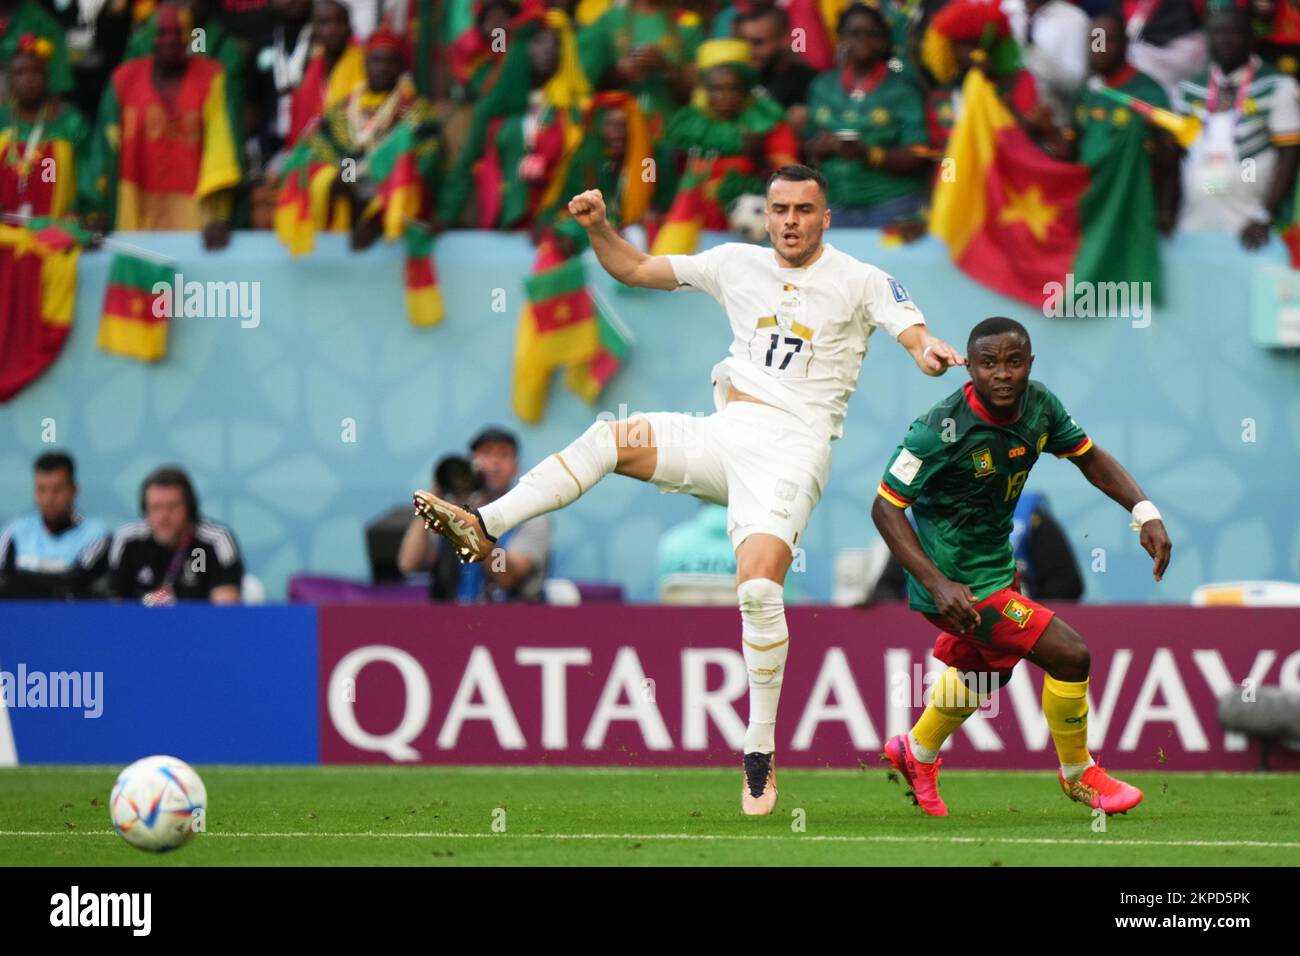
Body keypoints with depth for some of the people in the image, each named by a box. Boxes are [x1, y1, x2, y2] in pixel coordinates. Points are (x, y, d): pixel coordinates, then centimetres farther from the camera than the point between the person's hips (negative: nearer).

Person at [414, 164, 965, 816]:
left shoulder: (860, 282, 1)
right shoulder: (738, 264, 14)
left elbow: (915, 335, -12)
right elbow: (633, 269, 22)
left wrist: (929, 353, -36)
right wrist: (597, 227, 4)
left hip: (791, 449, -5)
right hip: (722, 436, 5)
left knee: (759, 584, -22)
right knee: (610, 438, -17)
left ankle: (760, 755, -13)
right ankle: (483, 528, -21)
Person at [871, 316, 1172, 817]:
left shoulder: (1038, 405, -8)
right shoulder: (940, 431, -28)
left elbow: (1090, 458, 7)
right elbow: (886, 507, -23)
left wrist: (1145, 512, -7)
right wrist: (938, 584, -31)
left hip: (998, 564, 9)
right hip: (961, 583, -9)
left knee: (984, 671, 31)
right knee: (1069, 655, -12)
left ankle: (917, 753, 57)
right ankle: (1079, 775, 12)